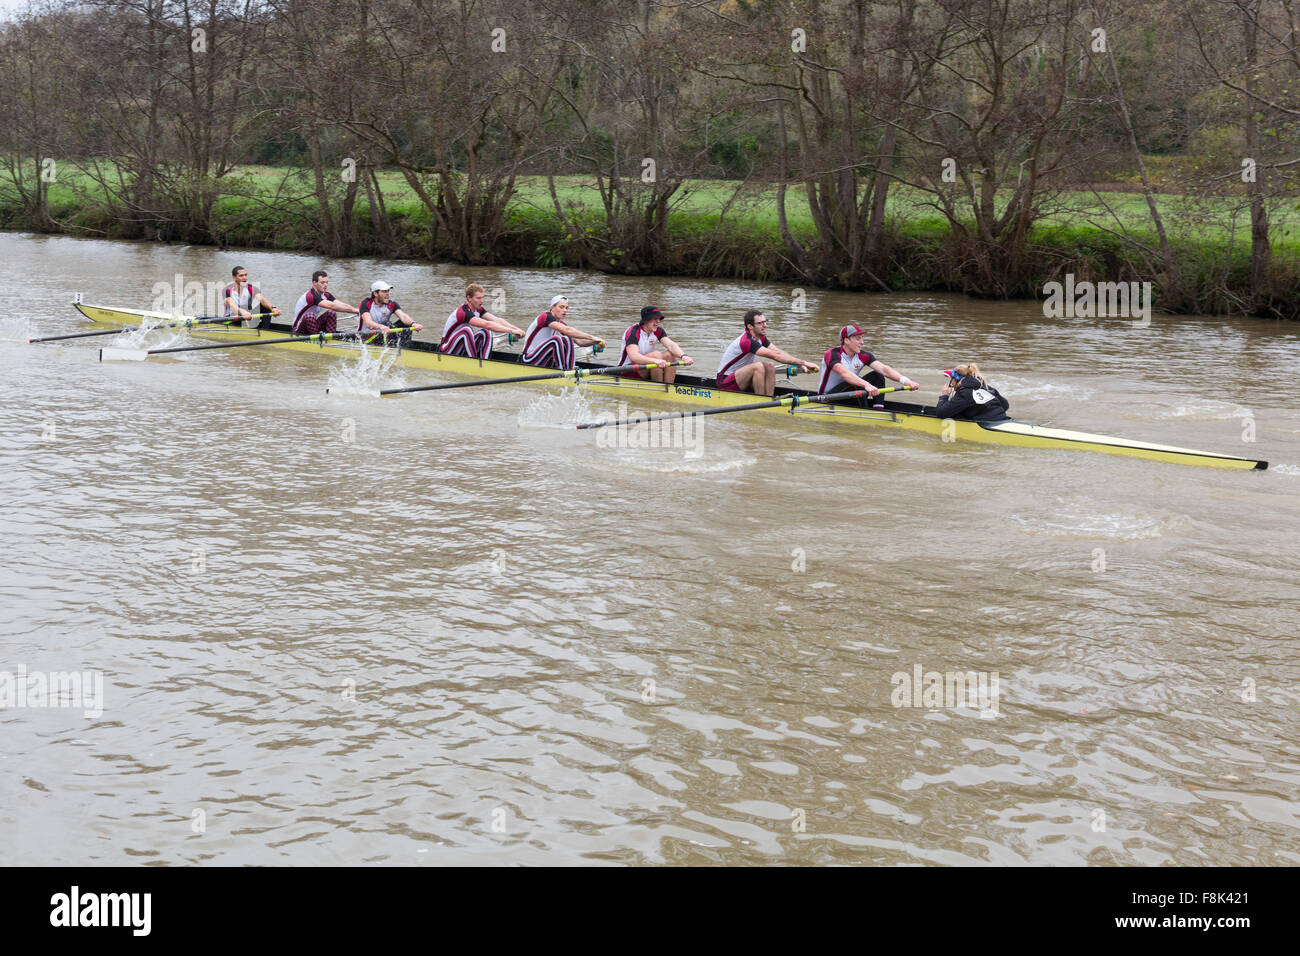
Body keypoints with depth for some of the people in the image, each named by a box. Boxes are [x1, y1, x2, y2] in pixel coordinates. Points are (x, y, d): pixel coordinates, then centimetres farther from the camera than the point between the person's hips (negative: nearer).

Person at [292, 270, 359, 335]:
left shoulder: (326, 295, 1)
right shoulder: (310, 295, -26)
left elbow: (341, 305, -9)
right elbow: (331, 306, -35)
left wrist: (356, 310, -26)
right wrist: (354, 310, -36)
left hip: (313, 325, 8)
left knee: (331, 313, -8)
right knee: (310, 315, -35)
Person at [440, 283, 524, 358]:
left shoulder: (478, 309, 1)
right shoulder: (463, 312, -26)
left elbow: (497, 320, -9)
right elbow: (487, 324, -35)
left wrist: (516, 328, -24)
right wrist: (511, 331, -38)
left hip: (462, 352, 8)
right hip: (447, 351, -8)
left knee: (486, 332, -10)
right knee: (466, 329, -32)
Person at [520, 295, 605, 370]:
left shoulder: (561, 324, 9)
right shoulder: (545, 316, -16)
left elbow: (578, 341, 2)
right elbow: (566, 330, -31)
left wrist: (594, 342, -19)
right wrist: (591, 337, -33)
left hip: (545, 361, 8)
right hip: (529, 360, -8)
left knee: (568, 340, -9)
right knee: (556, 339, -28)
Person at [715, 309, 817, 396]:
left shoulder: (760, 338, 4)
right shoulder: (746, 341, -26)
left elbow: (779, 352, -1)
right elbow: (775, 355, -31)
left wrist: (800, 364, -14)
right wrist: (803, 363, -31)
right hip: (725, 382, -9)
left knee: (770, 366, -7)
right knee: (758, 366, -29)